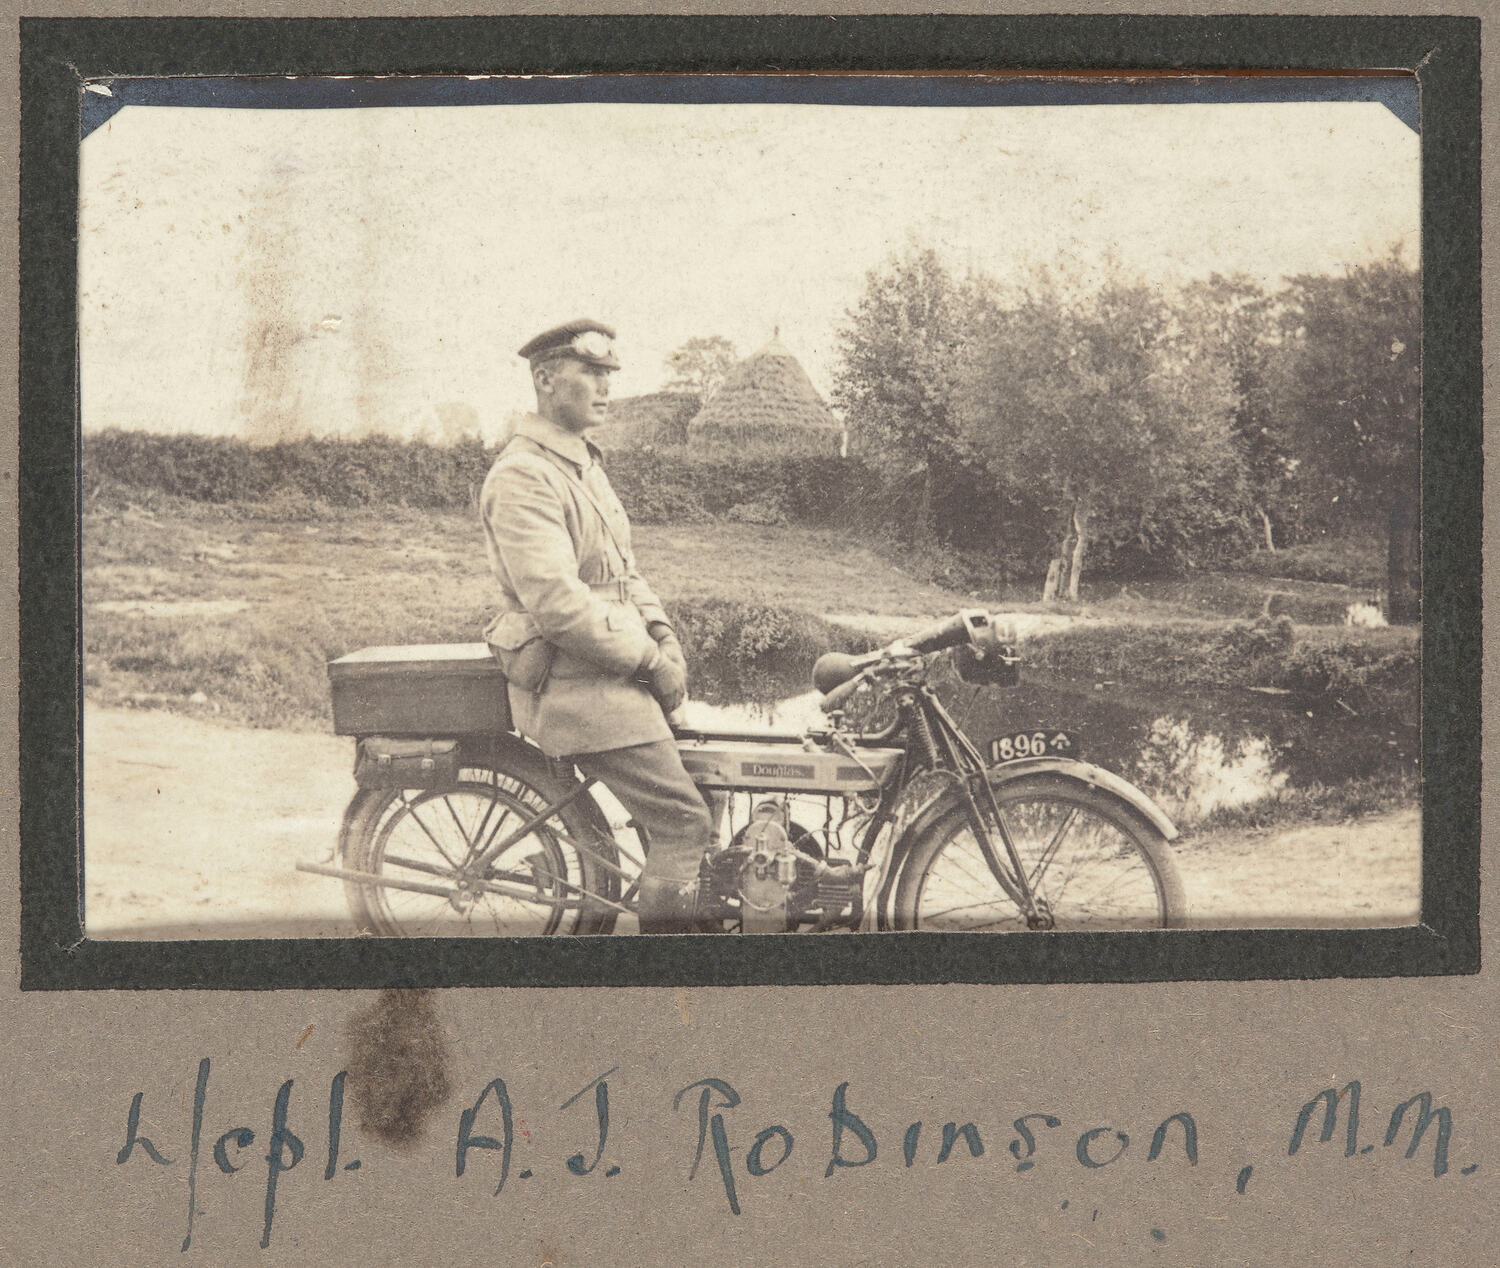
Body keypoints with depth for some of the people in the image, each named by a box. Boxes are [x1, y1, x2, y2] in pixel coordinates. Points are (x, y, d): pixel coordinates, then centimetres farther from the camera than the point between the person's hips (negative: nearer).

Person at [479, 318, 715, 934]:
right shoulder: (524, 476, -16)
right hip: (574, 684, -10)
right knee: (682, 822, -12)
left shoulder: (583, 462, 17)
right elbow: (556, 600, -23)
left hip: (616, 671, 10)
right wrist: (649, 659, -17)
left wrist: (662, 634, 4)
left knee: (682, 812, 8)